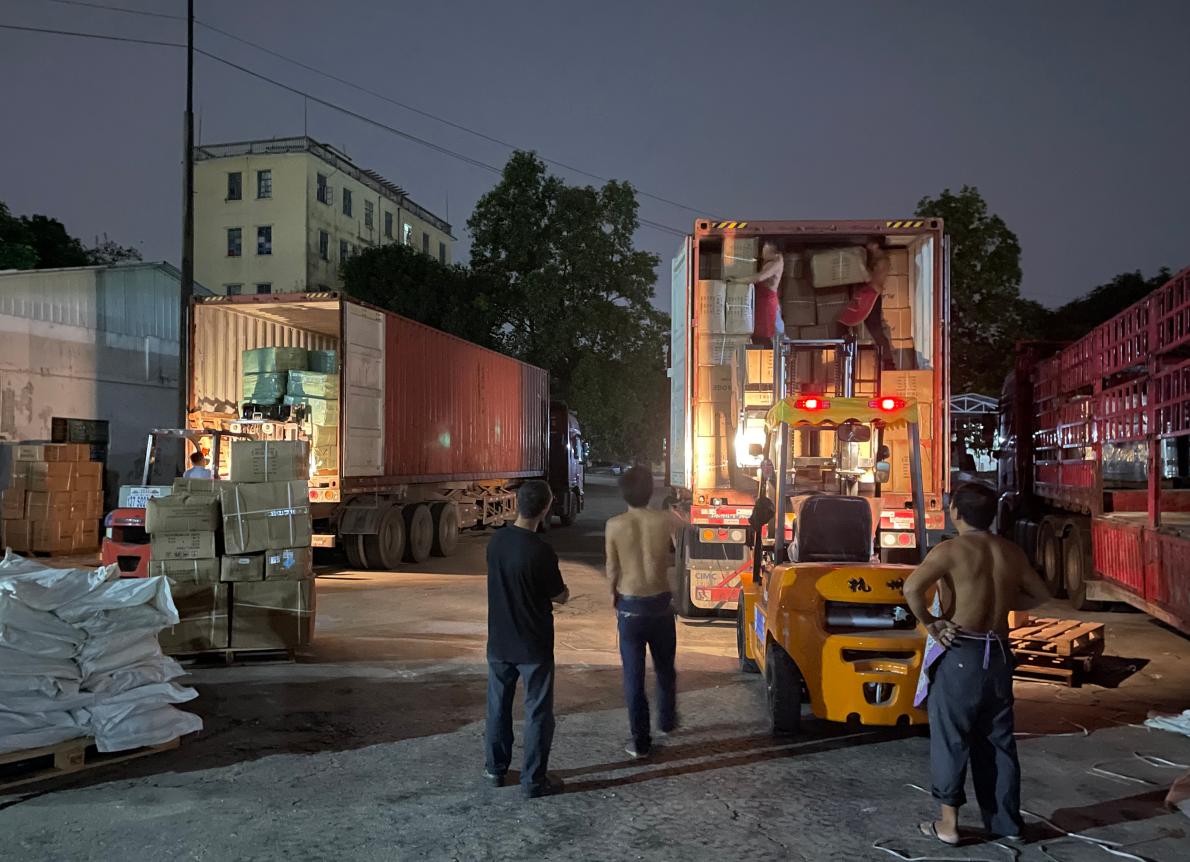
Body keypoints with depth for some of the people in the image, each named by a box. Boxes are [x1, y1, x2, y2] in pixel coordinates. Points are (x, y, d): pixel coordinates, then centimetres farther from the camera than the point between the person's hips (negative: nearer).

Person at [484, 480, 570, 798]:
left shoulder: (496, 541, -4)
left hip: (499, 641, 6)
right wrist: (561, 590, 11)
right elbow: (561, 597, -9)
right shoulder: (541, 552, -23)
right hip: (534, 645, -5)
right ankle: (534, 779, 14)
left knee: (498, 706, 19)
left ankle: (495, 768, 31)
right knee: (538, 712, 7)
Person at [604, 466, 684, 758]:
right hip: (660, 602, 2)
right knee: (665, 668, 23)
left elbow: (612, 570, -3)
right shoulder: (666, 519, -9)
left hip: (630, 605, -1)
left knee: (633, 673, 7)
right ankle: (667, 720, 41)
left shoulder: (615, 525, -9)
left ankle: (640, 741, 11)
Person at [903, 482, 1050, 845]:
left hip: (960, 655, -6)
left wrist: (930, 623, -14)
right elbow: (1040, 595, 18)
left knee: (951, 739, 4)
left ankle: (948, 824, 9)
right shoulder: (1011, 552, 5)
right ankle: (1005, 820, 23)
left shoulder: (952, 549, -14)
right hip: (998, 655, 6)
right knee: (998, 739, 15)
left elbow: (912, 588, -28)